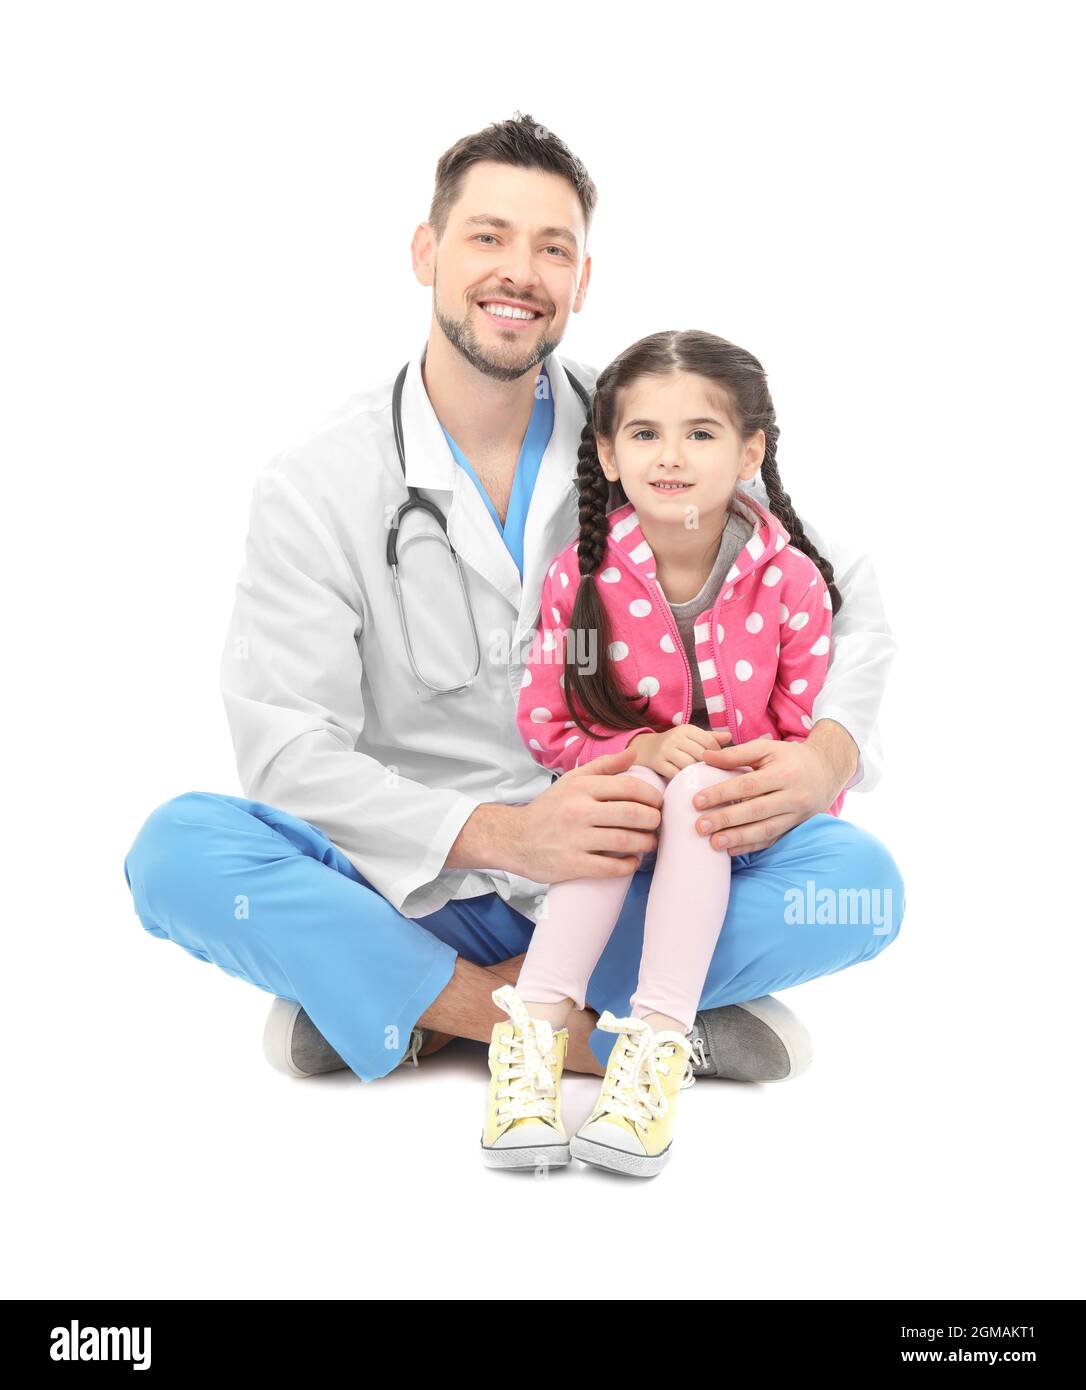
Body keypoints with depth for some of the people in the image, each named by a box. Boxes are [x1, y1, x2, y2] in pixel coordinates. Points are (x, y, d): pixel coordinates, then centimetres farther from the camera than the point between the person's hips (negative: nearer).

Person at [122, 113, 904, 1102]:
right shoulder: (314, 490, -5)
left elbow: (849, 604, 4)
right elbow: (287, 751, -12)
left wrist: (822, 759, -19)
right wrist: (499, 834, -28)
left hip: (623, 886, 2)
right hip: (414, 895, -1)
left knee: (858, 875, -23)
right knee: (177, 849, -26)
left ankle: (405, 1008, -18)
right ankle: (616, 1032, -22)